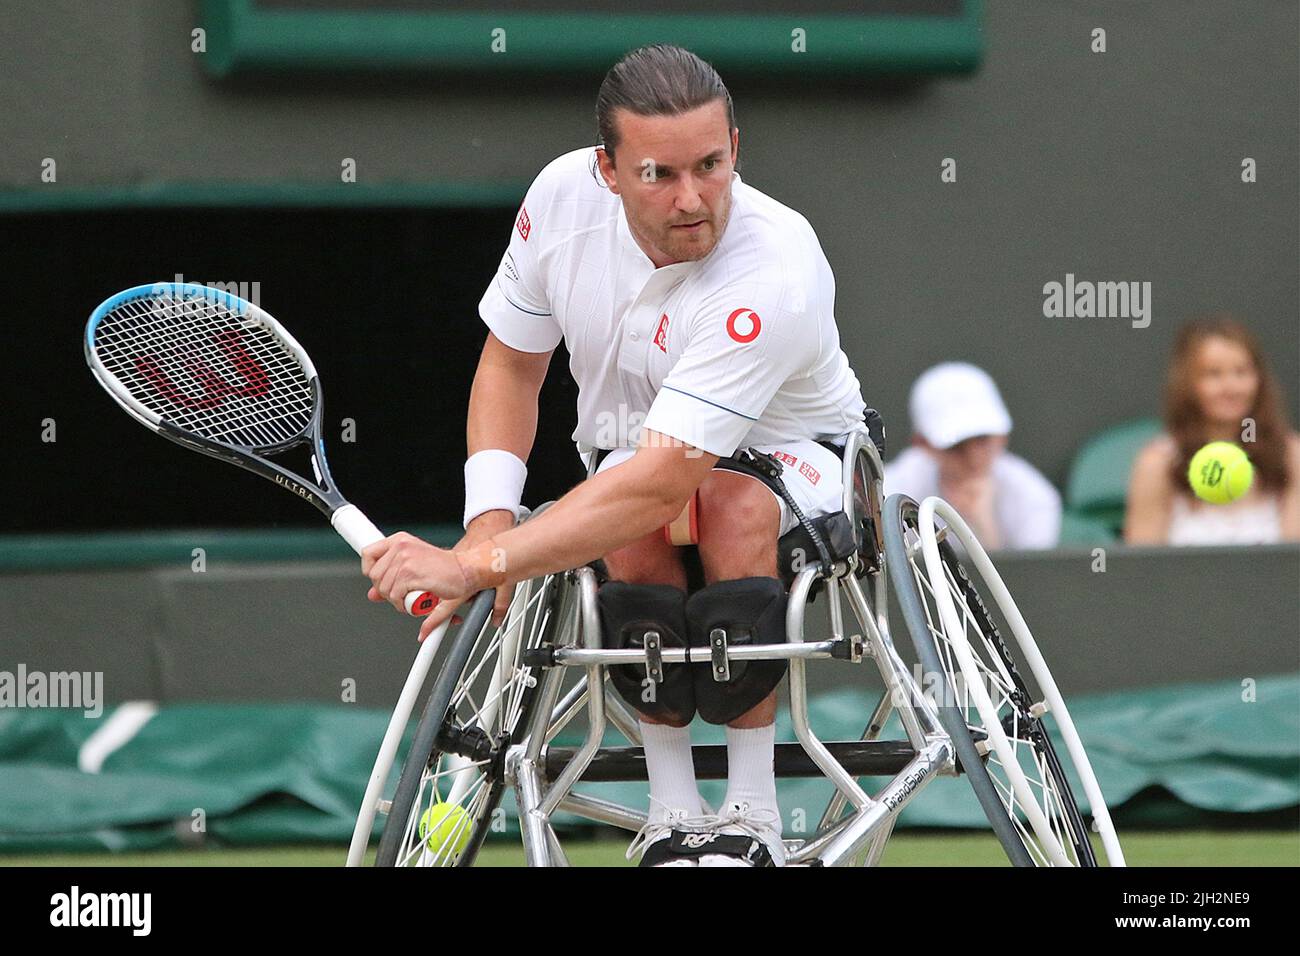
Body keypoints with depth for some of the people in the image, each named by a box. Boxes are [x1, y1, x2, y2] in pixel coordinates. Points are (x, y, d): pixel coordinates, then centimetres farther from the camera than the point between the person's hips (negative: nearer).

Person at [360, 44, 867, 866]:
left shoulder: (775, 272, -36)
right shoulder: (563, 196, -18)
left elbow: (660, 483, -42)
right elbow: (510, 365, 1)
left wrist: (475, 564, -45)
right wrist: (489, 519, -16)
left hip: (788, 456, -3)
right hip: (631, 446, 4)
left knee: (734, 508, -39)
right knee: (635, 537, -34)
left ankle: (751, 812, -27)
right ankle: (672, 810, -22)